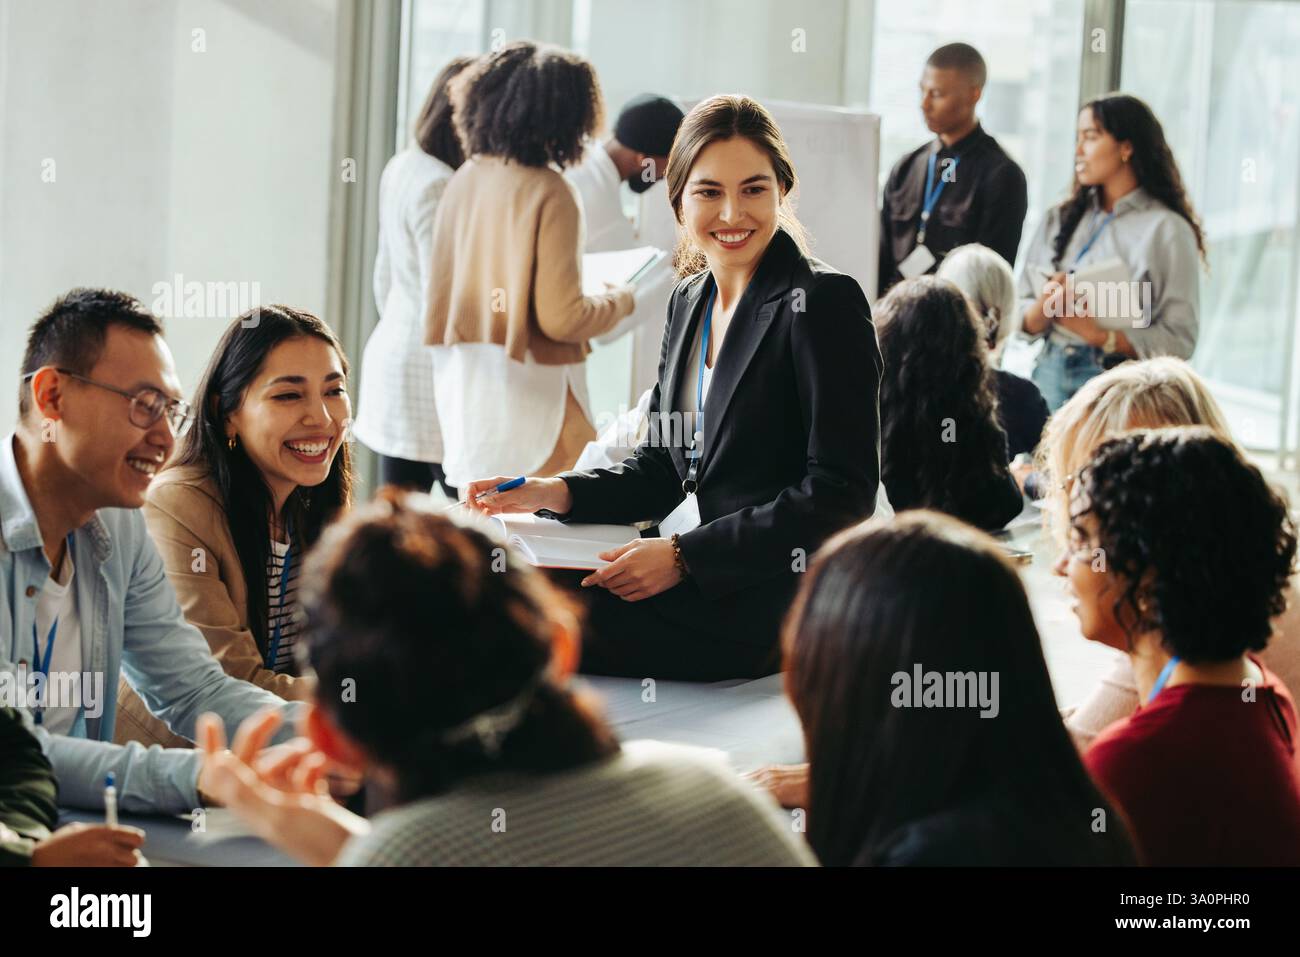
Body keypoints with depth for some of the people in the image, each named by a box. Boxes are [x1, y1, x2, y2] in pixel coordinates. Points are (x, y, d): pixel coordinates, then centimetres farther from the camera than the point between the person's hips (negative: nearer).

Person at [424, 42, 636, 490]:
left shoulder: (464, 180, 4)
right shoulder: (549, 192, -15)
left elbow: (441, 291, 11)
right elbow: (561, 318, -17)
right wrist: (620, 302, 0)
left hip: (464, 382, 7)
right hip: (528, 387, -7)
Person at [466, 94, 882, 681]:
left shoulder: (823, 303, -12)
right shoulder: (689, 300, 12)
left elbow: (841, 495, -17)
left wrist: (684, 556, -20)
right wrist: (557, 493, -1)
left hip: (768, 605, -7)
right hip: (685, 586, 8)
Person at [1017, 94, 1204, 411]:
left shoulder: (1167, 230, -3)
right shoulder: (1059, 220, 13)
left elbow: (1178, 340, -9)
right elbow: (1023, 321, 9)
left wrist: (1099, 335, -16)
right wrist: (1045, 307, -12)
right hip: (1050, 373, 4)